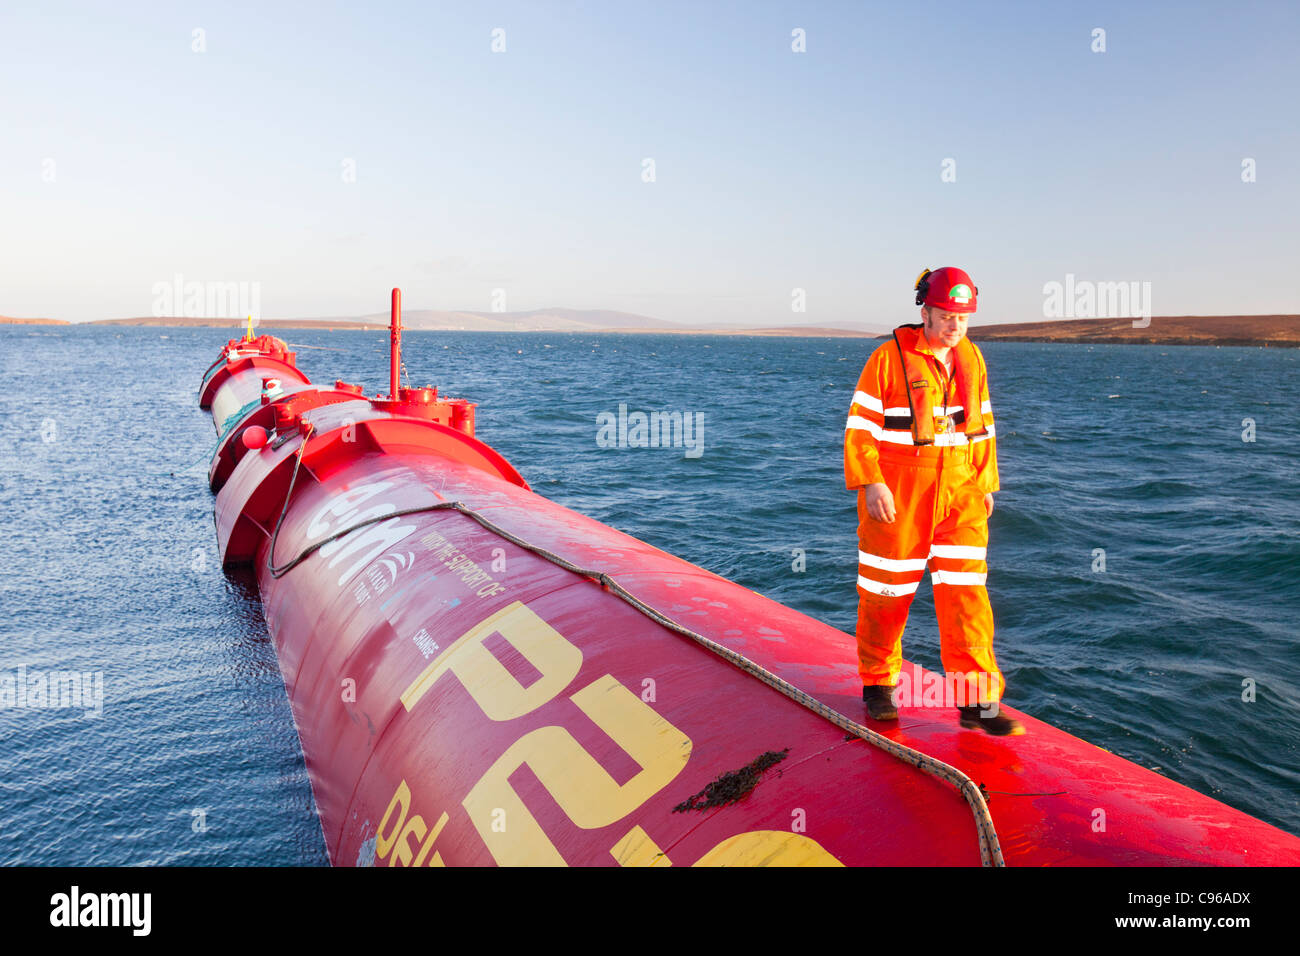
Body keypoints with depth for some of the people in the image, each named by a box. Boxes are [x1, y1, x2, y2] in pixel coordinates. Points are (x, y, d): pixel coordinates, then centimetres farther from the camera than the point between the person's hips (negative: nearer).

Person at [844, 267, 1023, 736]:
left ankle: (978, 700, 6)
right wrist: (870, 483, -17)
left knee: (967, 592, 0)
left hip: (959, 493, 4)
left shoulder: (971, 358, 9)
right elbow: (860, 425, -9)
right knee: (888, 590, 8)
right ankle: (879, 684, 27)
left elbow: (982, 424, 17)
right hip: (897, 494, -4)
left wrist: (986, 483, 14)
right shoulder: (890, 357, -7)